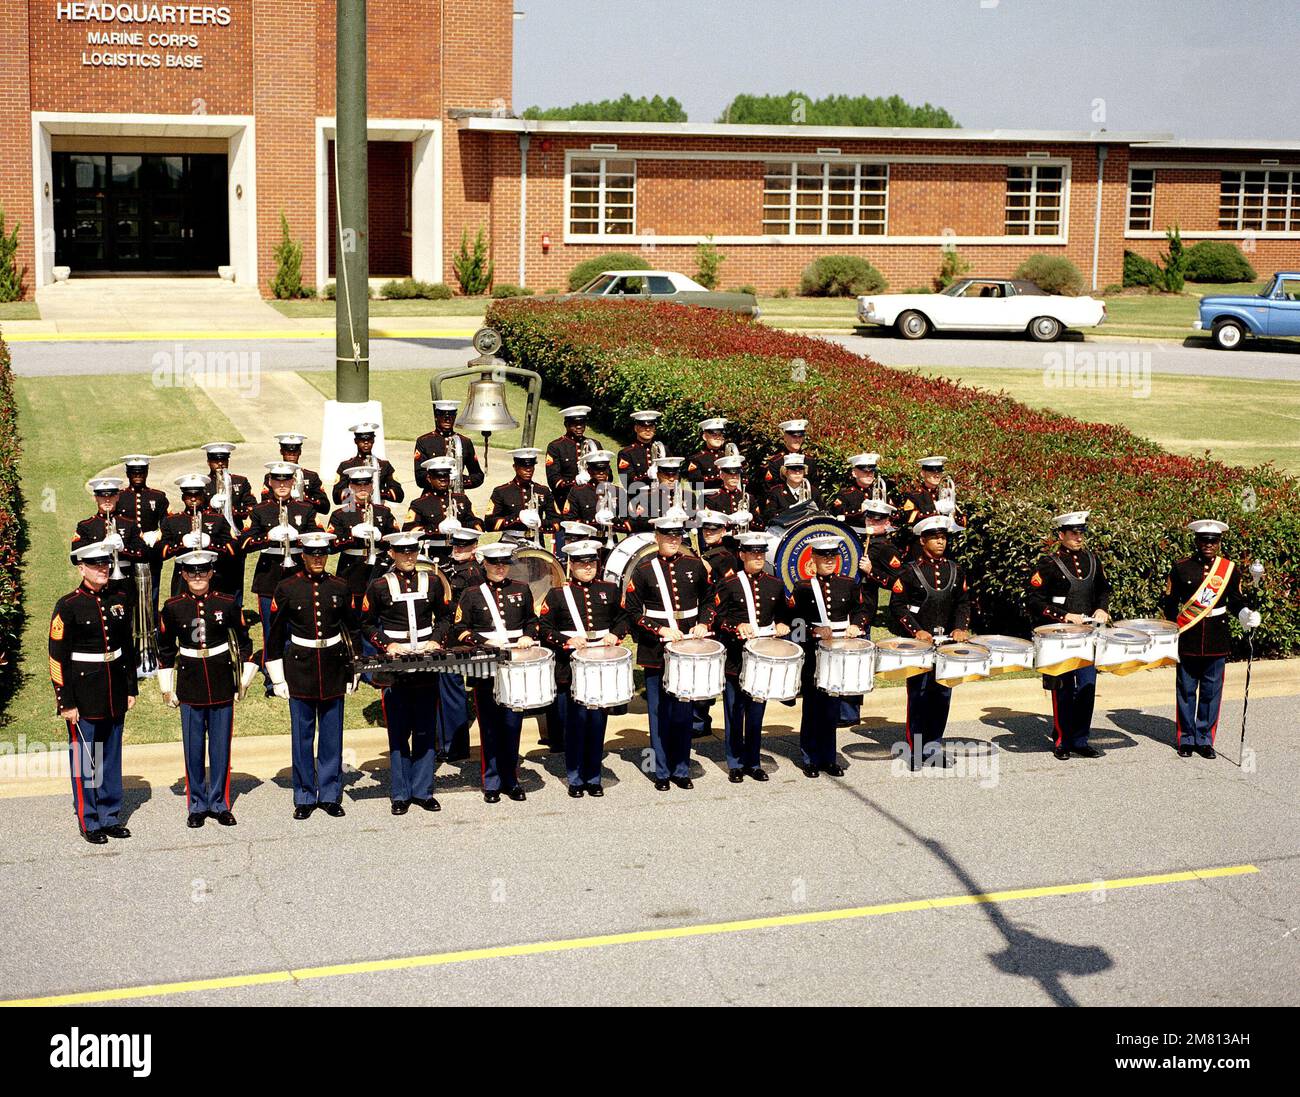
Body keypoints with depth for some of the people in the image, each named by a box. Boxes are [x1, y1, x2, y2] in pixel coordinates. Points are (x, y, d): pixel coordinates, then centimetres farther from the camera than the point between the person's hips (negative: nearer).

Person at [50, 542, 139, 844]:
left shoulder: (121, 599, 4)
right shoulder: (68, 606, -11)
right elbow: (58, 658, -11)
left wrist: (131, 688, 11)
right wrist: (65, 702, -12)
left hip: (114, 694, 5)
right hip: (83, 696, -5)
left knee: (112, 756, 13)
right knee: (84, 759, 4)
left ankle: (110, 816, 24)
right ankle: (88, 822, 14)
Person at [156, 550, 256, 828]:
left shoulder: (227, 604, -3)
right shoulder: (172, 607, -2)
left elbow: (244, 641, 9)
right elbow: (165, 649, 7)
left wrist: (245, 678, 6)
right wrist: (166, 688, 7)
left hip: (222, 684, 0)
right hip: (189, 685, 0)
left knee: (221, 746, 6)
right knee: (193, 748, 6)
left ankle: (219, 803, 17)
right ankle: (197, 806, 16)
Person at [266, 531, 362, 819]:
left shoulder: (340, 587, 2)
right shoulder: (287, 588, -3)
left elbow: (353, 631, 10)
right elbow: (275, 635, 1)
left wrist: (353, 671, 8)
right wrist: (278, 677, -1)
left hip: (334, 666, 2)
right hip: (300, 667, -2)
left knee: (332, 734, 6)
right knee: (302, 736, 4)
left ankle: (330, 795, 16)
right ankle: (304, 798, 13)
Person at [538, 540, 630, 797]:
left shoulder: (610, 590, 9)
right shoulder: (557, 594, 1)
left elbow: (623, 618, 19)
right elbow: (543, 628, 1)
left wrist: (616, 634, -1)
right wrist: (566, 641, -14)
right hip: (571, 669, -3)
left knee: (598, 722, 7)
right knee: (576, 721, 0)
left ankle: (593, 777, 17)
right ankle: (575, 779, 11)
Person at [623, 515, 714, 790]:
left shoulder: (695, 566, 5)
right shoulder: (644, 570, -3)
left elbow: (708, 600, 16)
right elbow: (632, 610, -3)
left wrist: (703, 624, -3)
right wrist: (659, 630, -13)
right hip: (656, 651, -3)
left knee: (684, 711, 8)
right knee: (660, 713, 3)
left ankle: (681, 770, 17)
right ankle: (662, 772, 11)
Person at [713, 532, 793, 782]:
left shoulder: (775, 585, 8)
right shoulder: (728, 585, -3)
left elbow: (784, 612, 19)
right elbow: (718, 618, -4)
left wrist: (782, 624, -2)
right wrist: (737, 627, -21)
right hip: (735, 658, -3)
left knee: (757, 712, 10)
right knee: (735, 712, 4)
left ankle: (753, 762, 20)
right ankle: (735, 764, 13)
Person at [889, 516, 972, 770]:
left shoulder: (955, 570, 9)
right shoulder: (910, 572, -5)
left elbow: (963, 603, 14)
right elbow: (897, 606, -6)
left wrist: (961, 628, -2)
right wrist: (916, 631, -15)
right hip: (918, 643, -4)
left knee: (942, 694, 8)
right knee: (918, 695, -2)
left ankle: (934, 746, 19)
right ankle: (915, 750, 5)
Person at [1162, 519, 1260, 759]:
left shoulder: (1230, 568, 4)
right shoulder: (1181, 568, 0)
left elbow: (1236, 601, 10)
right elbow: (1170, 603, 4)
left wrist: (1247, 614, -11)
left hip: (1217, 640, 1)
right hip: (1187, 640, -1)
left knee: (1212, 692, 5)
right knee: (1186, 691, 5)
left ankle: (1205, 739, 16)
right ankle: (1186, 739, 16)